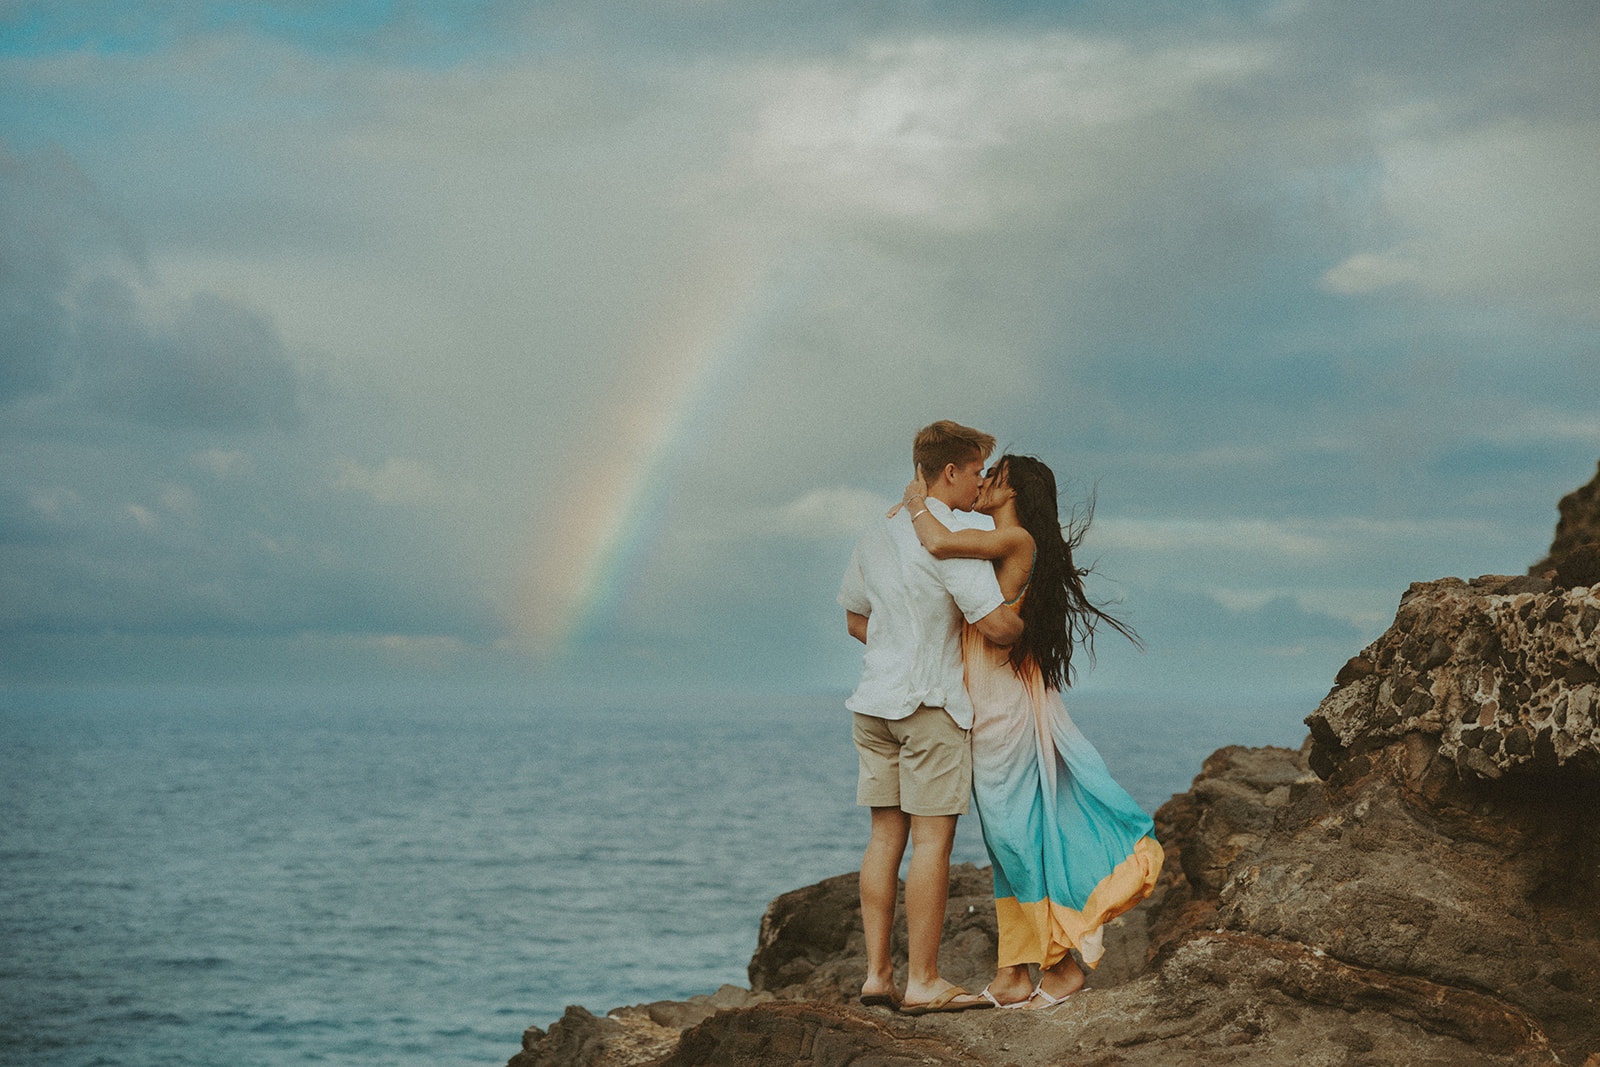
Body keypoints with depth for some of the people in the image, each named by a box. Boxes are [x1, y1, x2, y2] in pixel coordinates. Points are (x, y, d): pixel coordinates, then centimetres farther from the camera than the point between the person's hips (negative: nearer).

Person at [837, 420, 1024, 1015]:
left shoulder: (875, 535, 13)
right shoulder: (953, 537, -13)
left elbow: (855, 619, 23)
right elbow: (996, 625, -19)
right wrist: (1026, 626, 2)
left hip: (874, 699, 8)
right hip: (930, 701, -8)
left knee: (886, 834, 9)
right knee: (932, 838, -5)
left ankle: (877, 973, 9)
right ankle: (922, 982, -3)